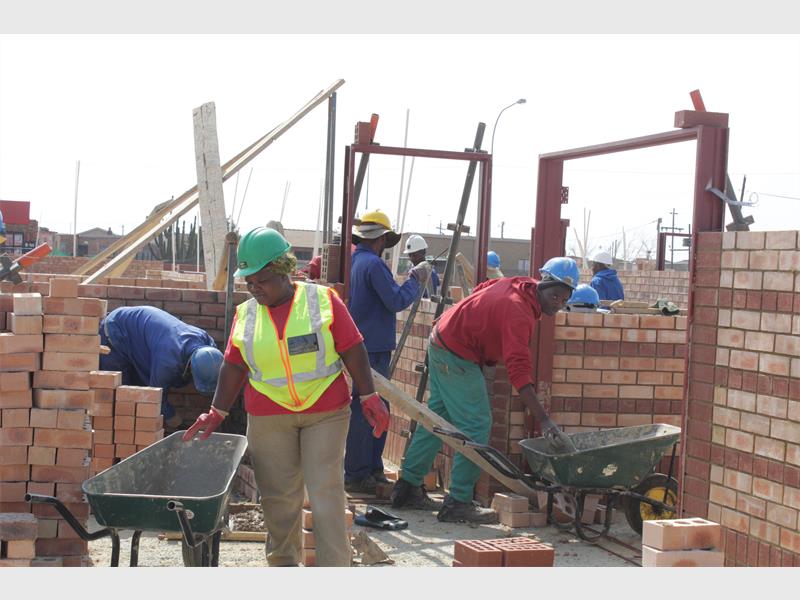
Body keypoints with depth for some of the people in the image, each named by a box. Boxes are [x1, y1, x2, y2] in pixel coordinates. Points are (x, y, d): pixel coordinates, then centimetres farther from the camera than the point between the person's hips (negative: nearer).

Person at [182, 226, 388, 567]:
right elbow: (234, 367, 11)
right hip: (268, 417, 3)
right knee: (278, 496, 6)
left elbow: (352, 351, -2)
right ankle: (283, 564, 22)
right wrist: (217, 413, 7)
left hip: (326, 412, -2)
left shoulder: (323, 300, -3)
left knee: (326, 492, -6)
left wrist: (369, 398, -5)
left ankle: (334, 569, -3)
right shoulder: (245, 314, 6)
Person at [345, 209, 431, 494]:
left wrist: (410, 281, 19)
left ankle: (373, 469, 22)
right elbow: (397, 301, -18)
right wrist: (416, 281, -5)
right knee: (365, 412, -5)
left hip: (362, 346, 10)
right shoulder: (373, 264, -15)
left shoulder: (354, 262, 14)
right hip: (373, 350, -10)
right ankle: (357, 475, -1)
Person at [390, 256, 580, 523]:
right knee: (476, 426, -8)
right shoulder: (519, 313, -28)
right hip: (457, 358, -10)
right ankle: (458, 502, -5)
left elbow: (481, 289, 20)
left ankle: (407, 486, 24)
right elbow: (519, 371, -36)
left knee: (437, 419, 17)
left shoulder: (519, 284, 0)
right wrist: (544, 420, -39)